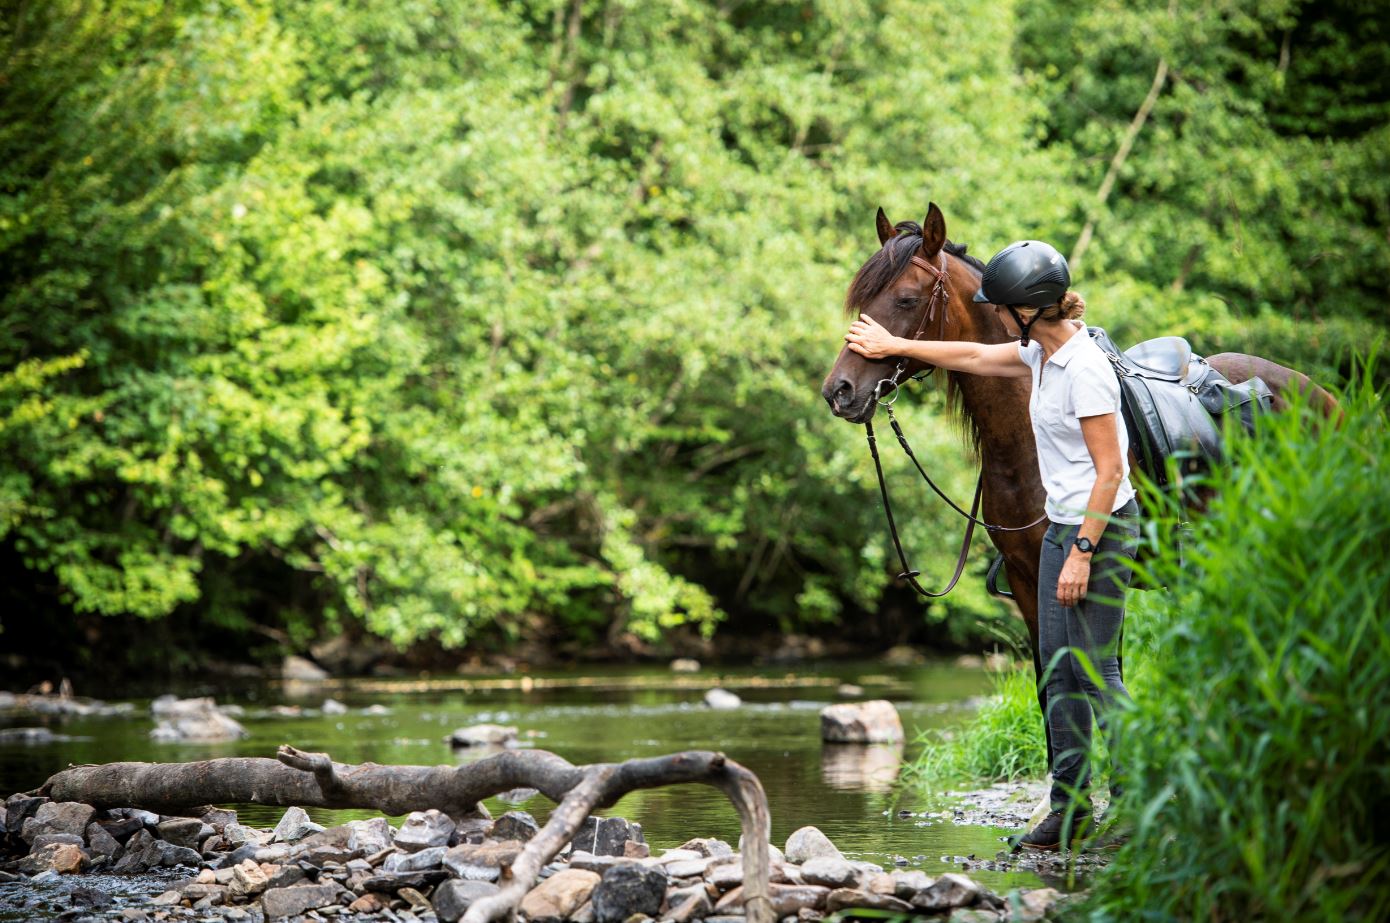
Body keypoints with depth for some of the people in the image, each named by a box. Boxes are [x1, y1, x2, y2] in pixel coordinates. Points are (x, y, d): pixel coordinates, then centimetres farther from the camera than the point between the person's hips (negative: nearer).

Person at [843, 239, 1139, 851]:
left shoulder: (1084, 369, -20)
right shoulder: (1042, 353, 7)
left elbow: (1109, 471, -21)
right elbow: (974, 357, 25)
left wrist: (1082, 553, -22)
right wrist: (895, 347, 32)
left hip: (1101, 527, -10)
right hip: (1063, 524, 10)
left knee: (1095, 670, -8)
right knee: (1057, 665, 8)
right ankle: (1071, 805, 12)